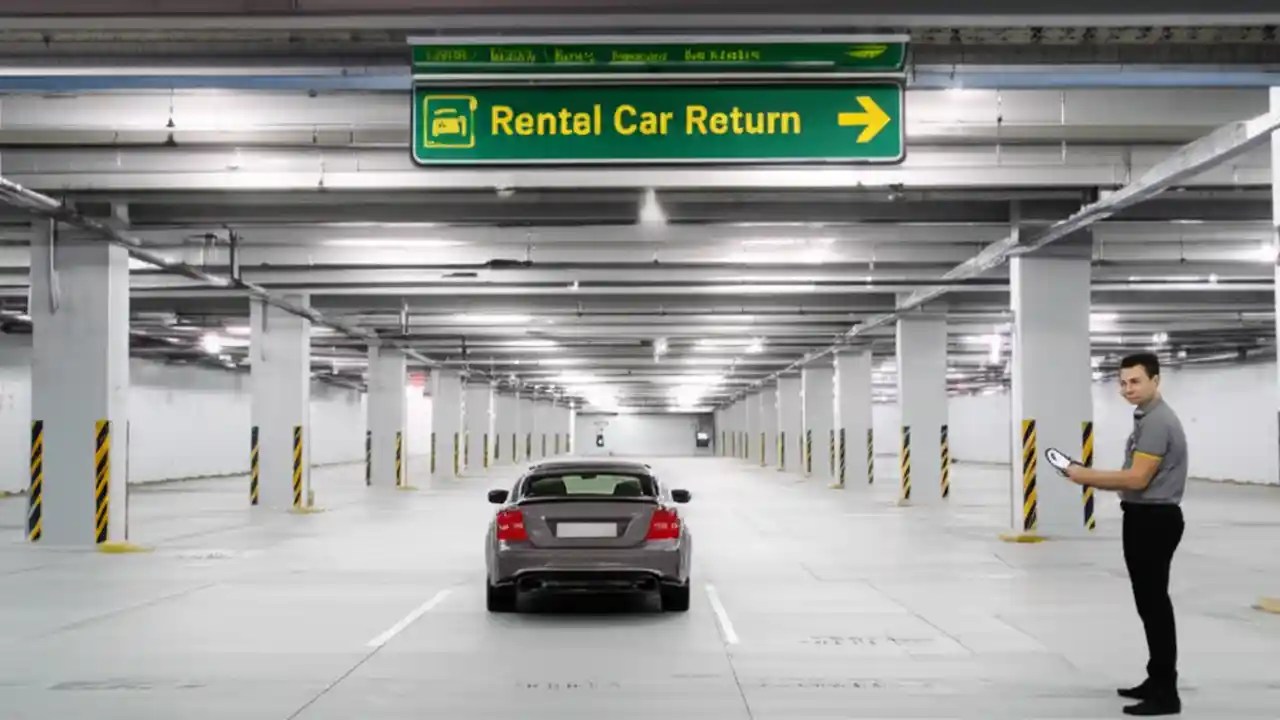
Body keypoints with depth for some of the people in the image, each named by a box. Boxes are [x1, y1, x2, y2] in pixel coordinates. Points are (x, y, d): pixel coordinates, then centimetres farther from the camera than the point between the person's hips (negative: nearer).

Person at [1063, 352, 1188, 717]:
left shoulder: (1157, 421, -18)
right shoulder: (1148, 418, 16)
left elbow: (1137, 479, -22)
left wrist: (1087, 476, -13)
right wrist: (1094, 480, 7)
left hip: (1153, 520, -11)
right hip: (1146, 518, 11)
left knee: (1154, 604, -7)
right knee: (1151, 602, 16)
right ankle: (1158, 681, 24)